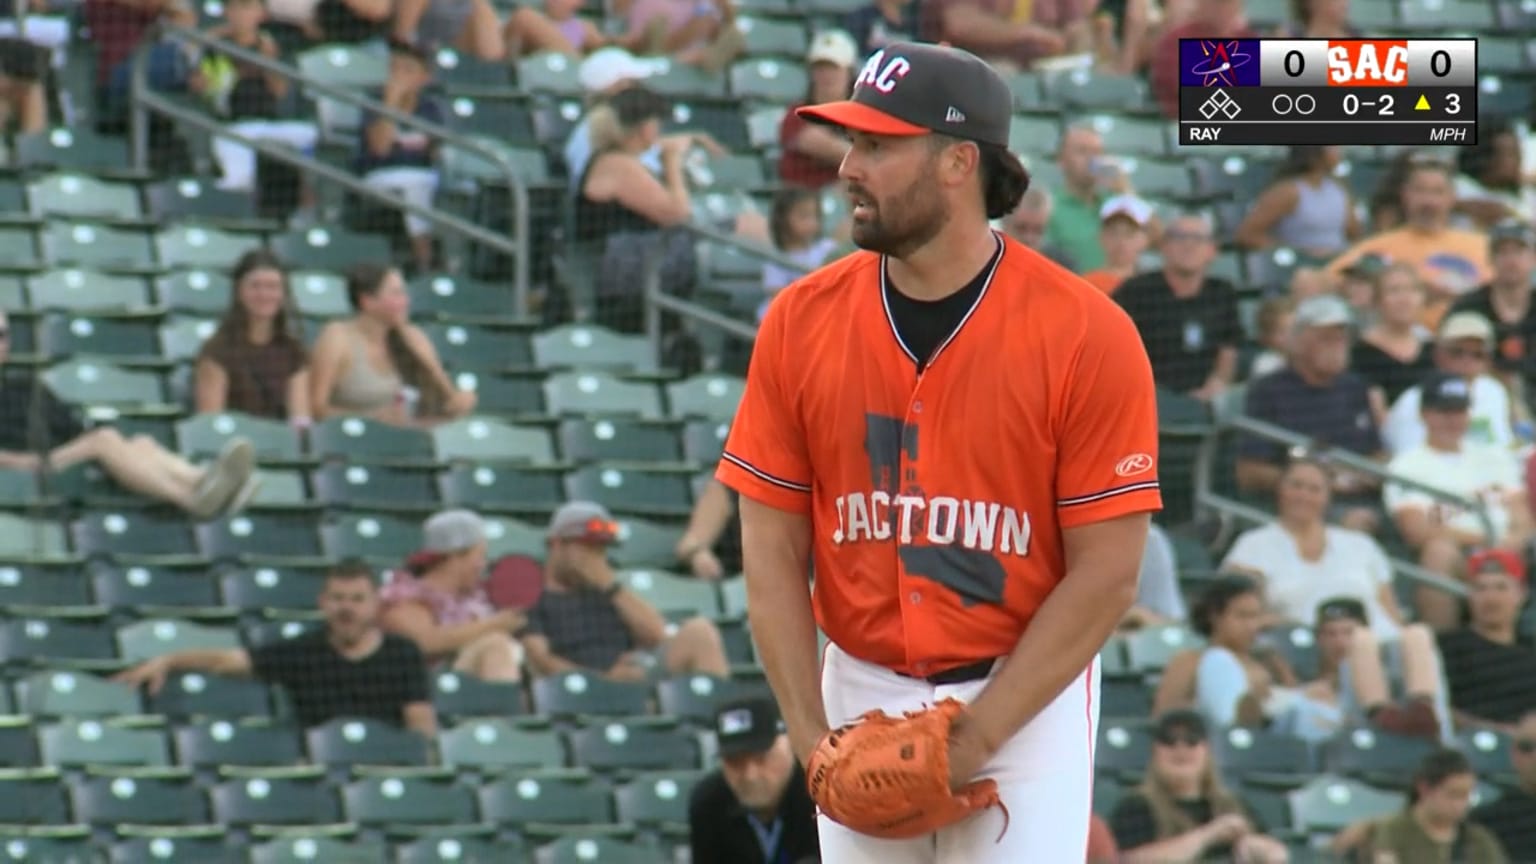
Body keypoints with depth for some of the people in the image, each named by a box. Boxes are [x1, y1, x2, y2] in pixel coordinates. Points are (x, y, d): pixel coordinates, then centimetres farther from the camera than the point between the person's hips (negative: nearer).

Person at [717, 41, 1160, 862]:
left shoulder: (1086, 334, -11)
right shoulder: (802, 321, 0)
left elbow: (1106, 575, -11)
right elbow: (772, 553, 2)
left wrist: (973, 740, -15)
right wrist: (813, 740, -7)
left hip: (1025, 702, -4)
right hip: (859, 696, 4)